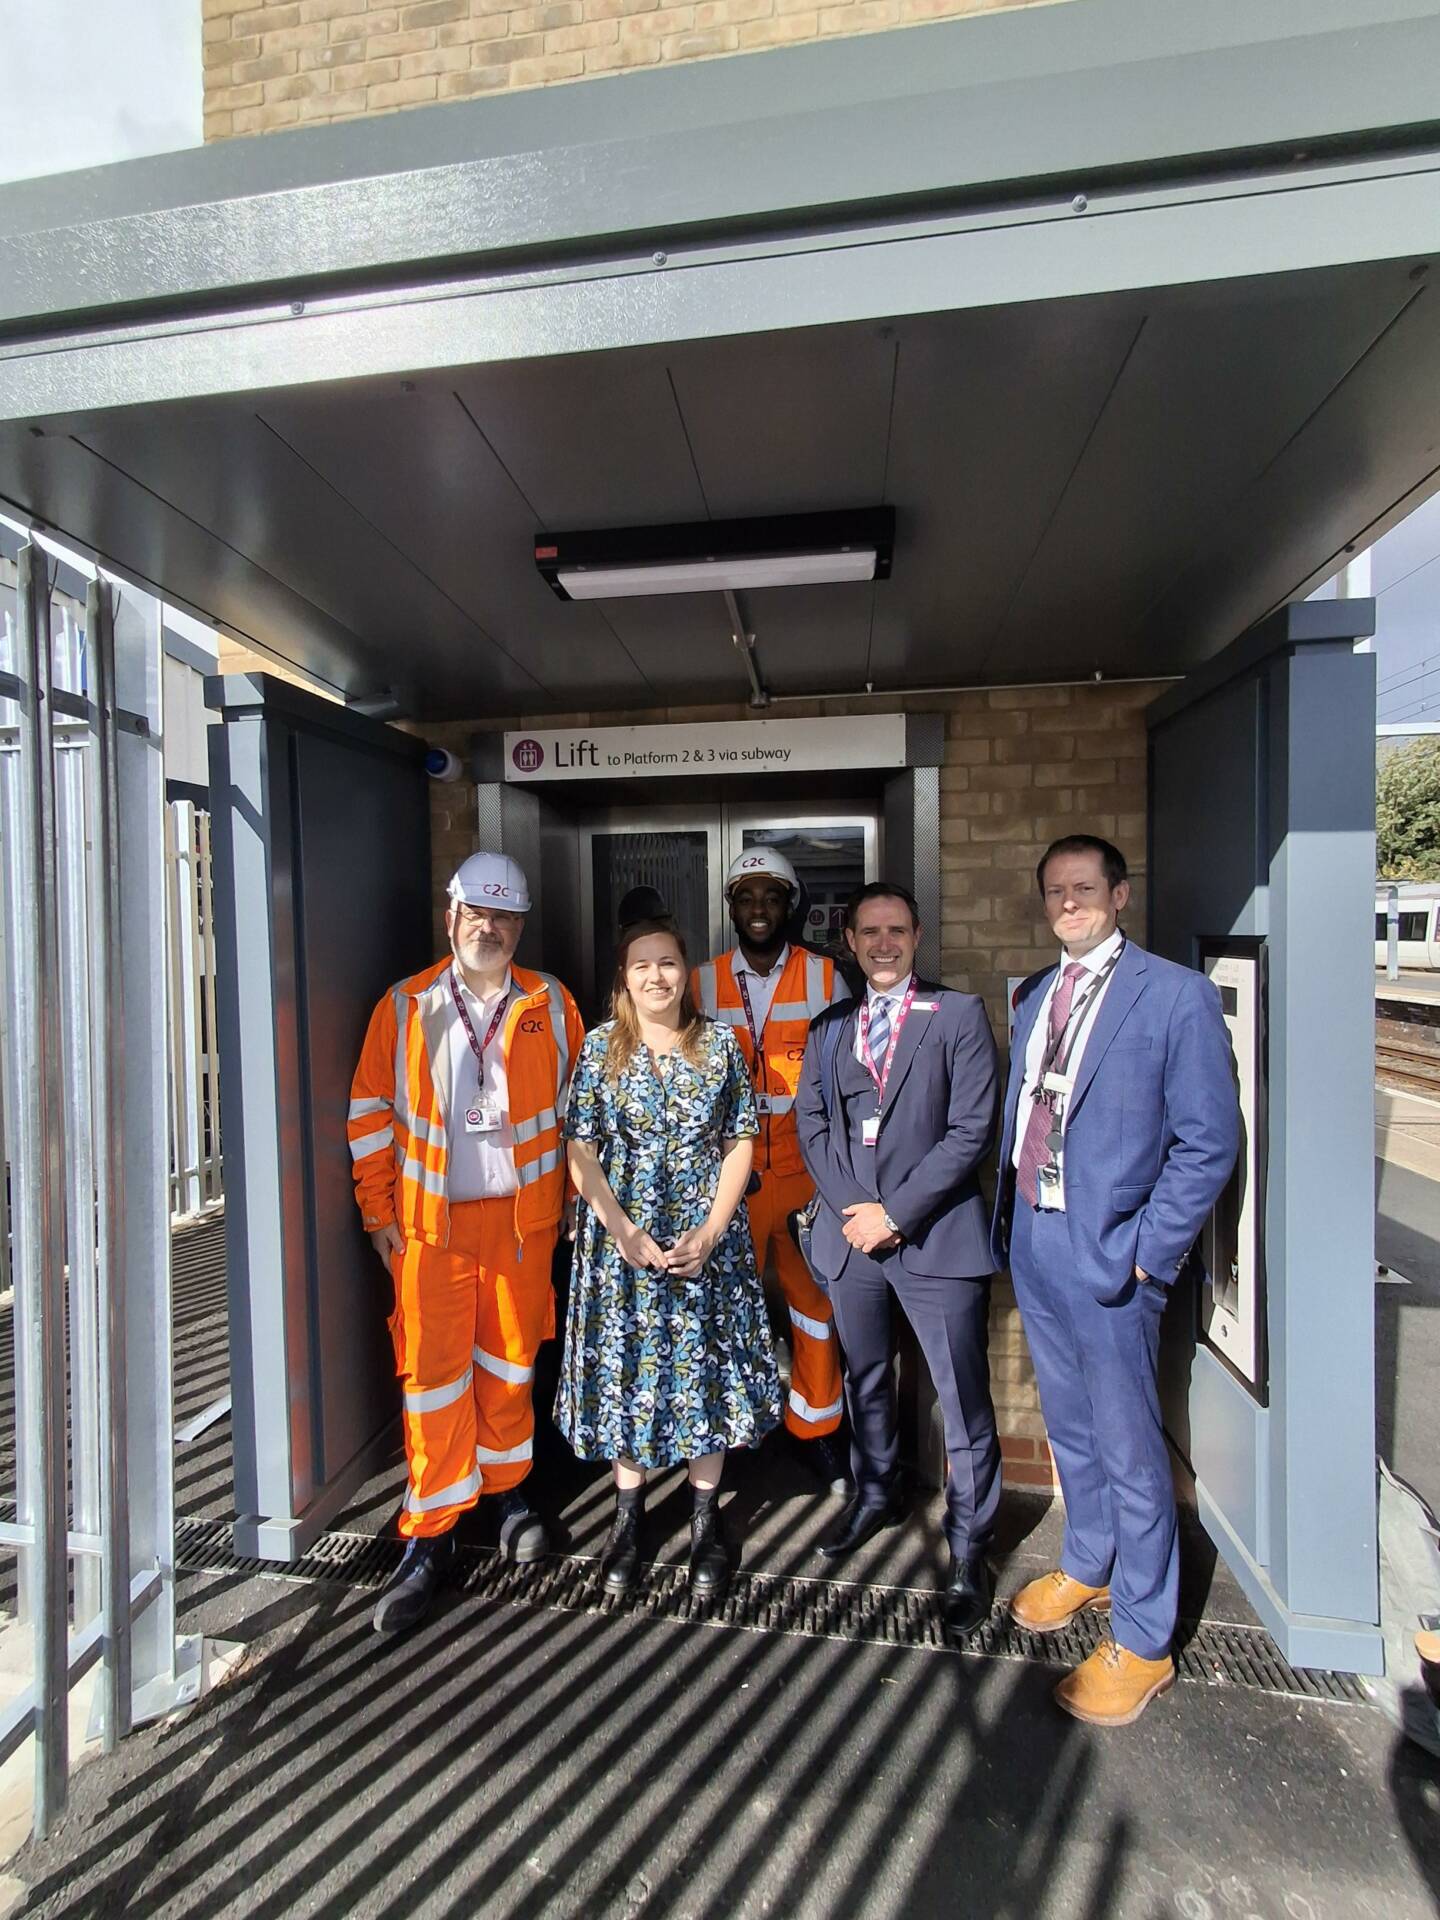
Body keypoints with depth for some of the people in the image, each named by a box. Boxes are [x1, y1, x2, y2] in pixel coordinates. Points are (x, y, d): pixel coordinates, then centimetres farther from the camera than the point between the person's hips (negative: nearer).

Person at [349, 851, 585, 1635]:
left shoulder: (551, 1004, 1)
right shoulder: (405, 1006, -1)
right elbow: (370, 1116, 3)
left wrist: (576, 1195, 6)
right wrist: (379, 1211, 2)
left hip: (522, 1215, 1)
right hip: (431, 1220, 0)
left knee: (511, 1359, 15)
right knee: (433, 1371, 6)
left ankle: (506, 1487, 39)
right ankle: (431, 1537, 24)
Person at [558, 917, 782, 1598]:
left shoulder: (719, 1044, -1)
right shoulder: (601, 1045, -2)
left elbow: (739, 1142, -1)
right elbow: (581, 1148, -4)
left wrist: (710, 1233, -10)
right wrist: (623, 1232, -12)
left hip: (707, 1238, 1)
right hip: (621, 1238, 0)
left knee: (707, 1369, 9)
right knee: (625, 1369, 11)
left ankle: (705, 1518, 32)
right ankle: (628, 1514, 33)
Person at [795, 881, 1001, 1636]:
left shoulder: (958, 1015, -4)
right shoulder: (829, 1027, 10)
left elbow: (971, 1130, -11)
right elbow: (810, 1125, 7)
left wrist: (895, 1214, -13)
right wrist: (850, 1209, -7)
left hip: (935, 1234, -4)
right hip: (849, 1231, 4)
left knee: (963, 1398, 4)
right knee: (864, 1378, 21)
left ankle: (968, 1550, 26)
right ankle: (875, 1493, 45)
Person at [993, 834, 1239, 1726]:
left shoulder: (1176, 994, -11)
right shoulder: (1035, 996, 9)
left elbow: (1210, 1141, -12)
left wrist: (1149, 1253, -13)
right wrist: (1008, 1220, 8)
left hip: (1108, 1252, -6)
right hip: (1033, 1242, 6)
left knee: (1129, 1448, 9)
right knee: (1070, 1427, 24)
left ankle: (1142, 1641, 32)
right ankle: (1086, 1567, 47)